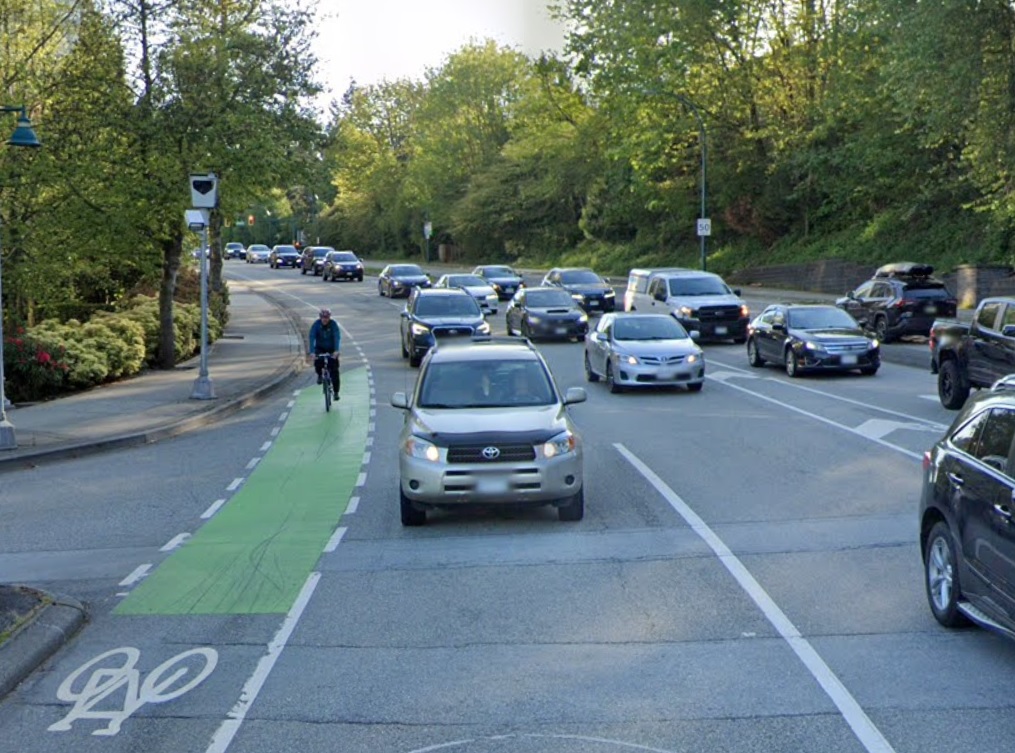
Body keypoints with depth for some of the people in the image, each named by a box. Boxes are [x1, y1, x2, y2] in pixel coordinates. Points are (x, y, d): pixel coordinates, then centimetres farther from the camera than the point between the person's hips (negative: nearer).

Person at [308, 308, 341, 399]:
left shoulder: (333, 324, -21)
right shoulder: (316, 324, -20)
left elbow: (337, 337, -30)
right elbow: (312, 337, -27)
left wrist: (336, 350, -45)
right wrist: (312, 352, -40)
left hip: (332, 349, -1)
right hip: (320, 348, 1)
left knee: (334, 370, -9)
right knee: (317, 361, -26)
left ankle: (336, 392, 1)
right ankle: (319, 375, 9)